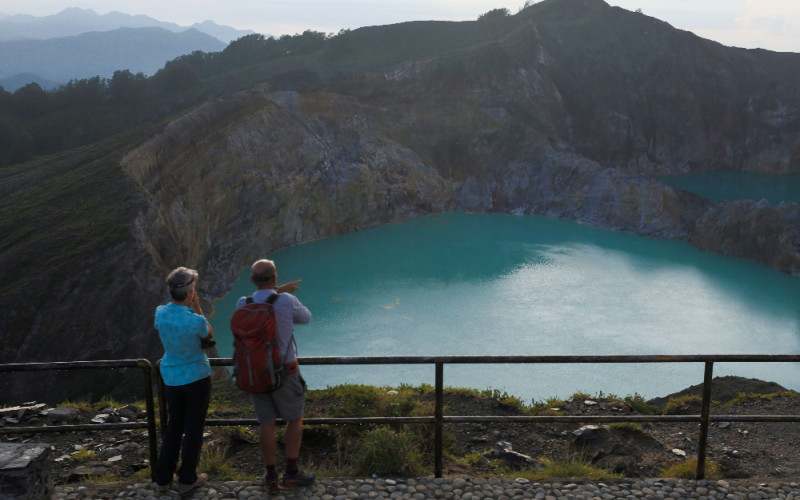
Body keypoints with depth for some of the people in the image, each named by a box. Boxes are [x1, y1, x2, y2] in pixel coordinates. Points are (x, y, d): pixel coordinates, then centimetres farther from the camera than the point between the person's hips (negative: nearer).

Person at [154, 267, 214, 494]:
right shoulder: (196, 321, -24)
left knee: (174, 427, 19)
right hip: (197, 378, -5)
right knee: (193, 428, 11)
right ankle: (187, 479, 19)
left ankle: (164, 477, 24)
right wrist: (198, 308, -6)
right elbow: (209, 335, -1)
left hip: (172, 379, 5)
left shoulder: (160, 312, -11)